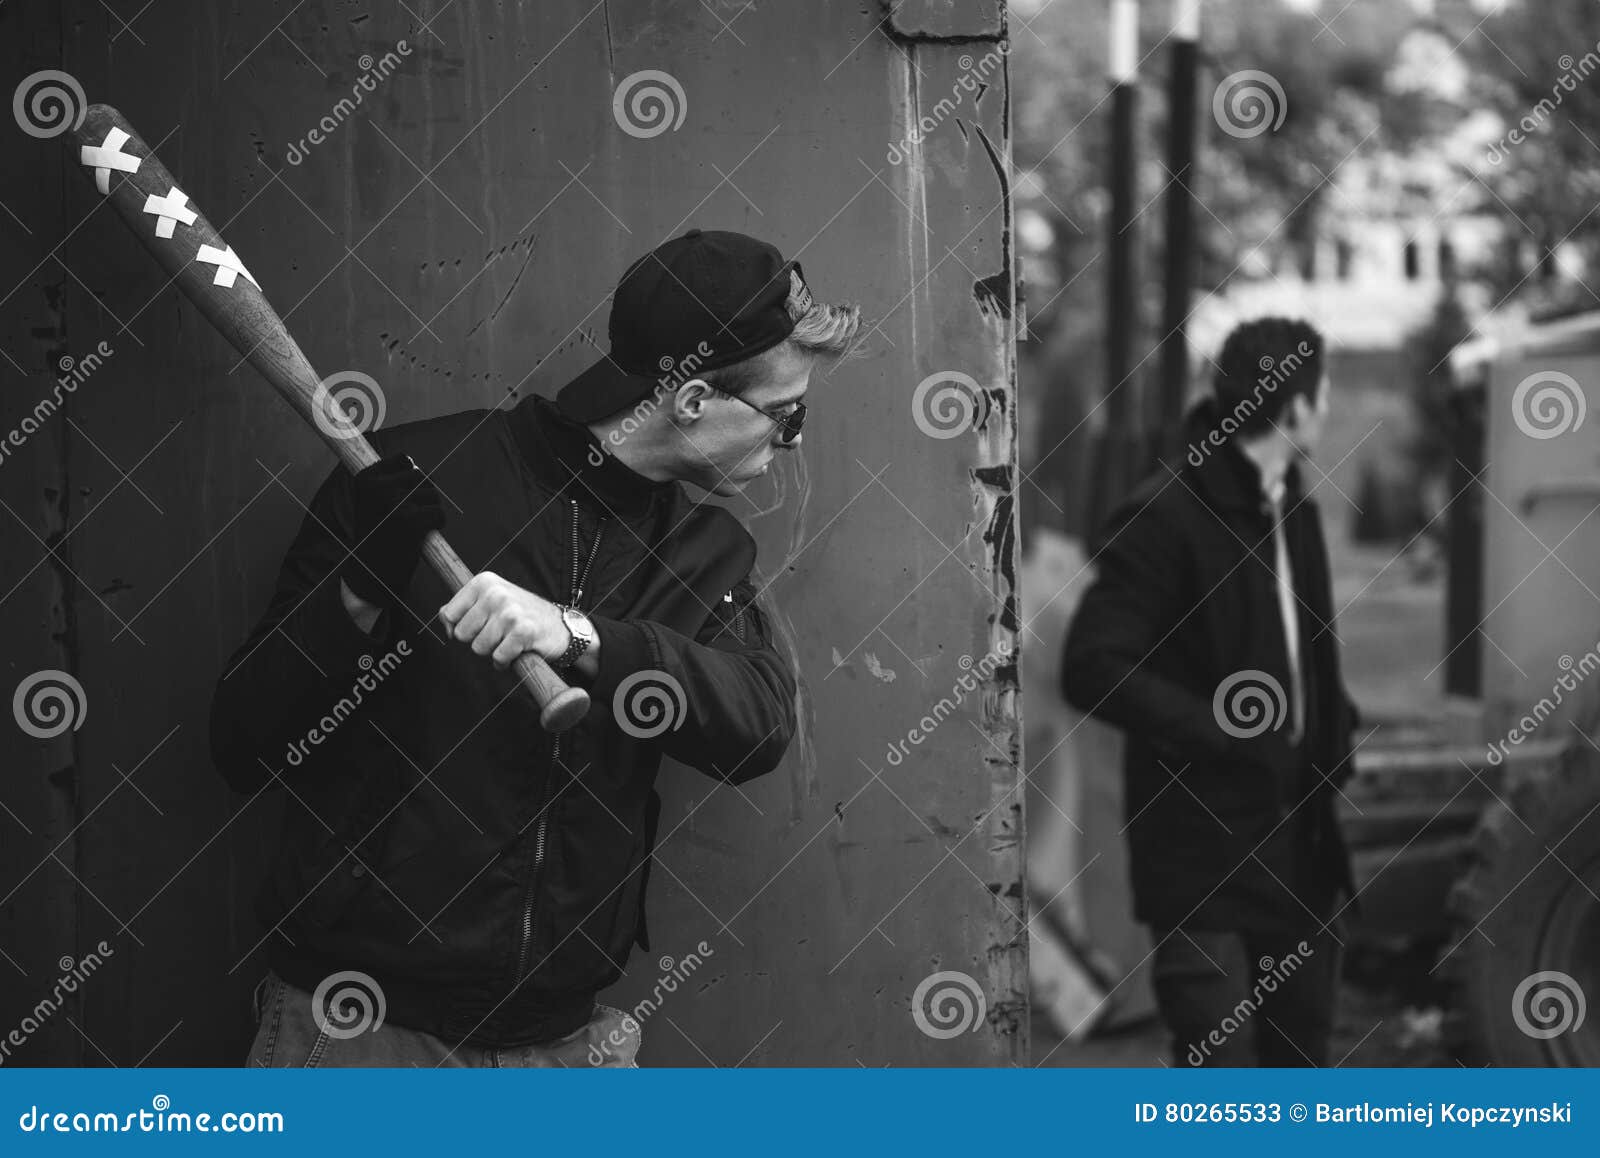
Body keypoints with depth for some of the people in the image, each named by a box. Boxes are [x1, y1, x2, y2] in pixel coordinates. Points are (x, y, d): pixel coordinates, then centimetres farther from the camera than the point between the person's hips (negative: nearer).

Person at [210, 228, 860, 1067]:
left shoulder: (708, 552, 9)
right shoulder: (420, 476, -5)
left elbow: (761, 724, -12)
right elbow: (242, 751, -3)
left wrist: (577, 636, -26)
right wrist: (357, 603, -20)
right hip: (357, 1024, -3)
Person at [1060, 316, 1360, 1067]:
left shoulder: (1294, 512, 12)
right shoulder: (1164, 517, -14)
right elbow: (1093, 671, -20)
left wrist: (1333, 721, 7)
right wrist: (1226, 734, -21)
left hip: (1298, 853, 8)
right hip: (1204, 860, -8)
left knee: (1300, 1057, 15)